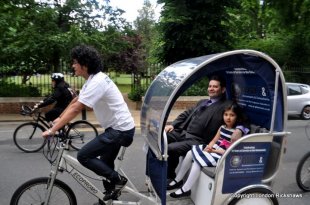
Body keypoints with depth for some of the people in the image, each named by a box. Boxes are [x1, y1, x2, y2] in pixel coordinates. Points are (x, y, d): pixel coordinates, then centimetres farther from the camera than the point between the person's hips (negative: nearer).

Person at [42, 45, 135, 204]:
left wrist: (52, 130, -22)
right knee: (105, 163, 20)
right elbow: (75, 101, 18)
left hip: (120, 130, -10)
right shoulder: (92, 79, 9)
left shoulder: (97, 82, -23)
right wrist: (59, 118, 18)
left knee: (83, 156, -8)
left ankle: (117, 180, 4)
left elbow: (76, 109, -26)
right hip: (119, 128, 10)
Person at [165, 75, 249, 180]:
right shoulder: (202, 102, 24)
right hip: (182, 132, 7)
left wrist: (240, 129, -33)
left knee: (170, 149, -26)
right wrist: (172, 125, 12)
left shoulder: (227, 105, 0)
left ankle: (171, 177, 0)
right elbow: (186, 114, 26)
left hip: (197, 141, -7)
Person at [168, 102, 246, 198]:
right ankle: (178, 180, 7)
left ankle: (185, 189, -10)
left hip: (221, 156, -8)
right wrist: (208, 147, -9)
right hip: (213, 149, 8)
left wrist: (213, 150, -17)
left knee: (198, 161, -24)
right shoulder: (222, 127, 9)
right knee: (190, 153, -6)